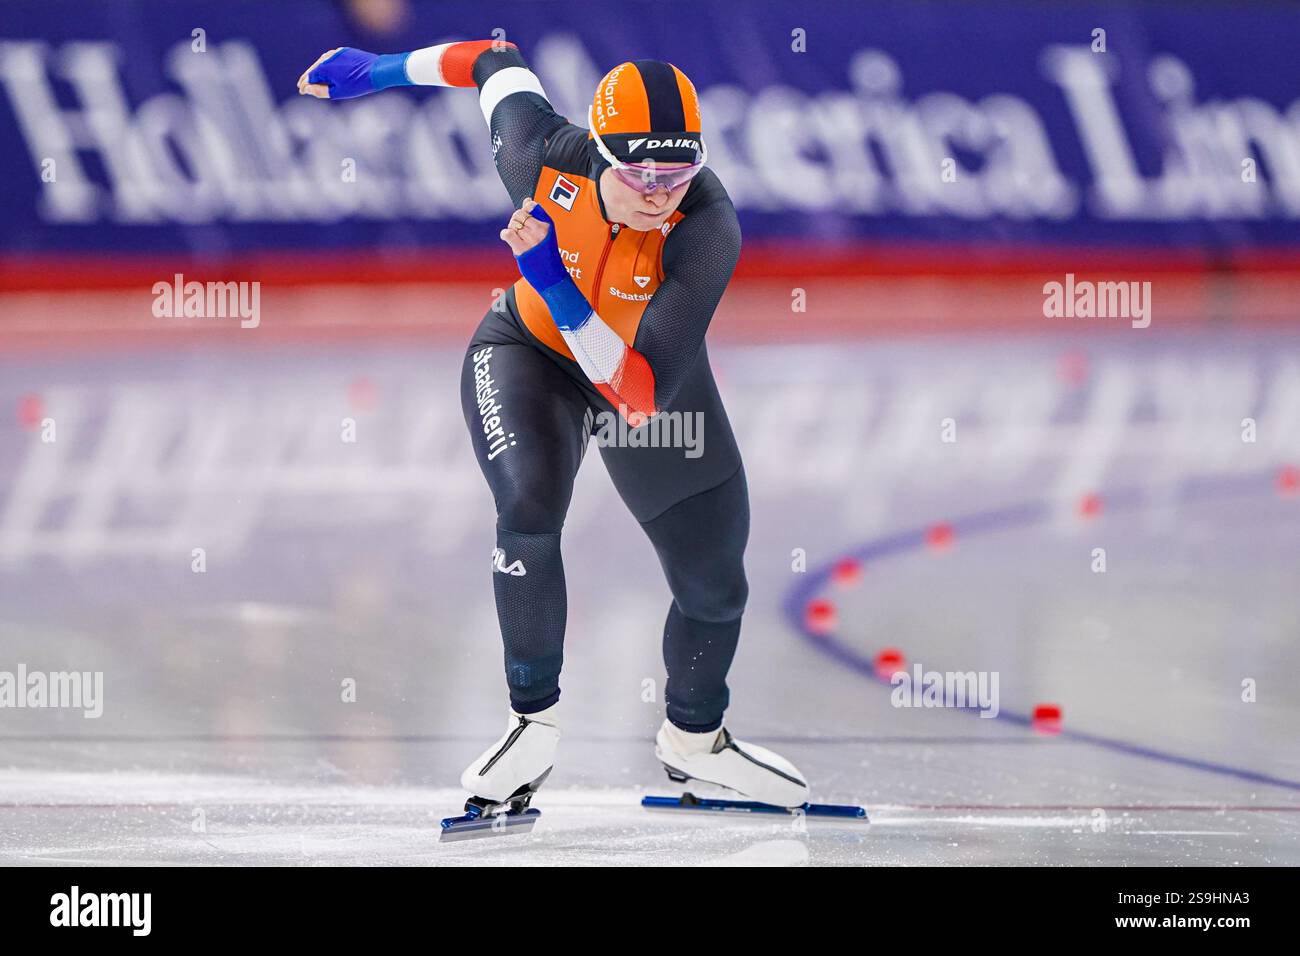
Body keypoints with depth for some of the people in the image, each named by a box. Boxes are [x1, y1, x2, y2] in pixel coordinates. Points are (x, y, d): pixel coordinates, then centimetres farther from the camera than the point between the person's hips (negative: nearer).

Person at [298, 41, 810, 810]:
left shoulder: (708, 228, -38)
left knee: (716, 583, 5)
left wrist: (553, 280, -52)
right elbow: (500, 64, -9)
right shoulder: (543, 158, -33)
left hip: (654, 368, 0)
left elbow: (643, 397, -43)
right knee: (530, 508, -28)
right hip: (529, 350, 0)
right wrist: (379, 70, 5)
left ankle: (694, 738, 36)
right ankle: (536, 719, -7)